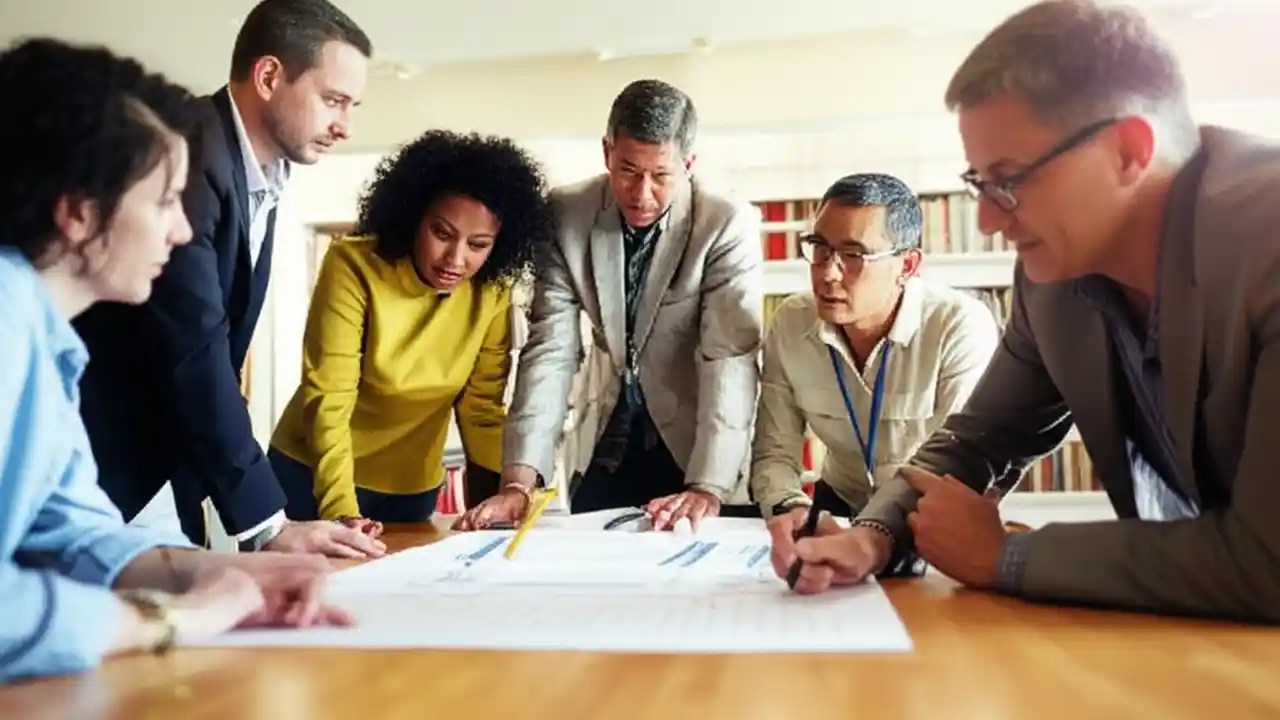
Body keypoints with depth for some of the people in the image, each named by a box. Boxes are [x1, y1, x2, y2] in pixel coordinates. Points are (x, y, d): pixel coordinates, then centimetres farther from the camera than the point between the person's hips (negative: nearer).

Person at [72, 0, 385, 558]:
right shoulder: (186, 154, -22)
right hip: (96, 465, -8)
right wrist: (266, 523, -27)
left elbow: (220, 346, 7)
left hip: (165, 466, 8)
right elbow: (194, 346, -27)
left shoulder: (263, 175, 7)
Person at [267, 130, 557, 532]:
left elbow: (481, 408, -5)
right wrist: (340, 507, -34)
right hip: (312, 475, -3)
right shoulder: (354, 267, -21)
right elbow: (327, 397, -24)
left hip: (411, 491, 3)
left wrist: (503, 496, -16)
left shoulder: (492, 294, -11)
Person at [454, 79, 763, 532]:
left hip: (690, 449, -2)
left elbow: (731, 358, -23)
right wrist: (519, 482, -23)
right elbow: (550, 349, -13)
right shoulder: (567, 216, -10)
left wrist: (708, 489, -35)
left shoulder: (729, 226, -17)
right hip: (603, 450, 3)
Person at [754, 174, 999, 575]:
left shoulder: (961, 327, -21)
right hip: (842, 507, 4)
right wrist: (790, 508, -27)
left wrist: (878, 538, -41)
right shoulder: (790, 324, -8)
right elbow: (774, 452, -5)